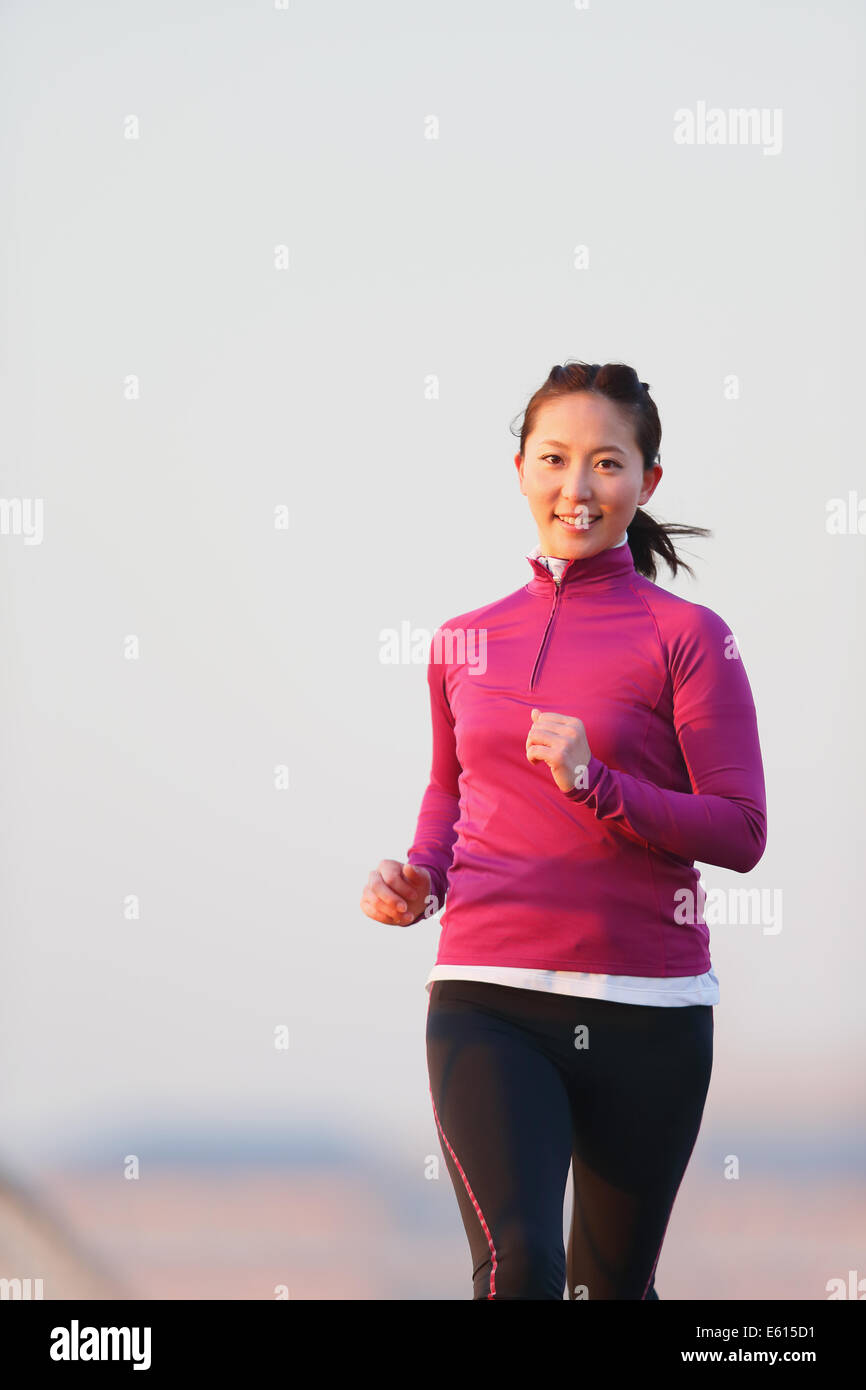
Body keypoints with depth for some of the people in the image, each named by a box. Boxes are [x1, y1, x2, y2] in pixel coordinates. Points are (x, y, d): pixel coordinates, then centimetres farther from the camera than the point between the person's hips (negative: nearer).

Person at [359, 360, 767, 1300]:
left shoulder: (687, 637, -1)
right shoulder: (464, 642, 11)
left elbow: (741, 833, -6)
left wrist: (596, 784, -19)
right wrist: (419, 878, 5)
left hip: (644, 1009, -1)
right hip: (488, 1001, 2)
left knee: (611, 1283, 10)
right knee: (518, 1265, -19)